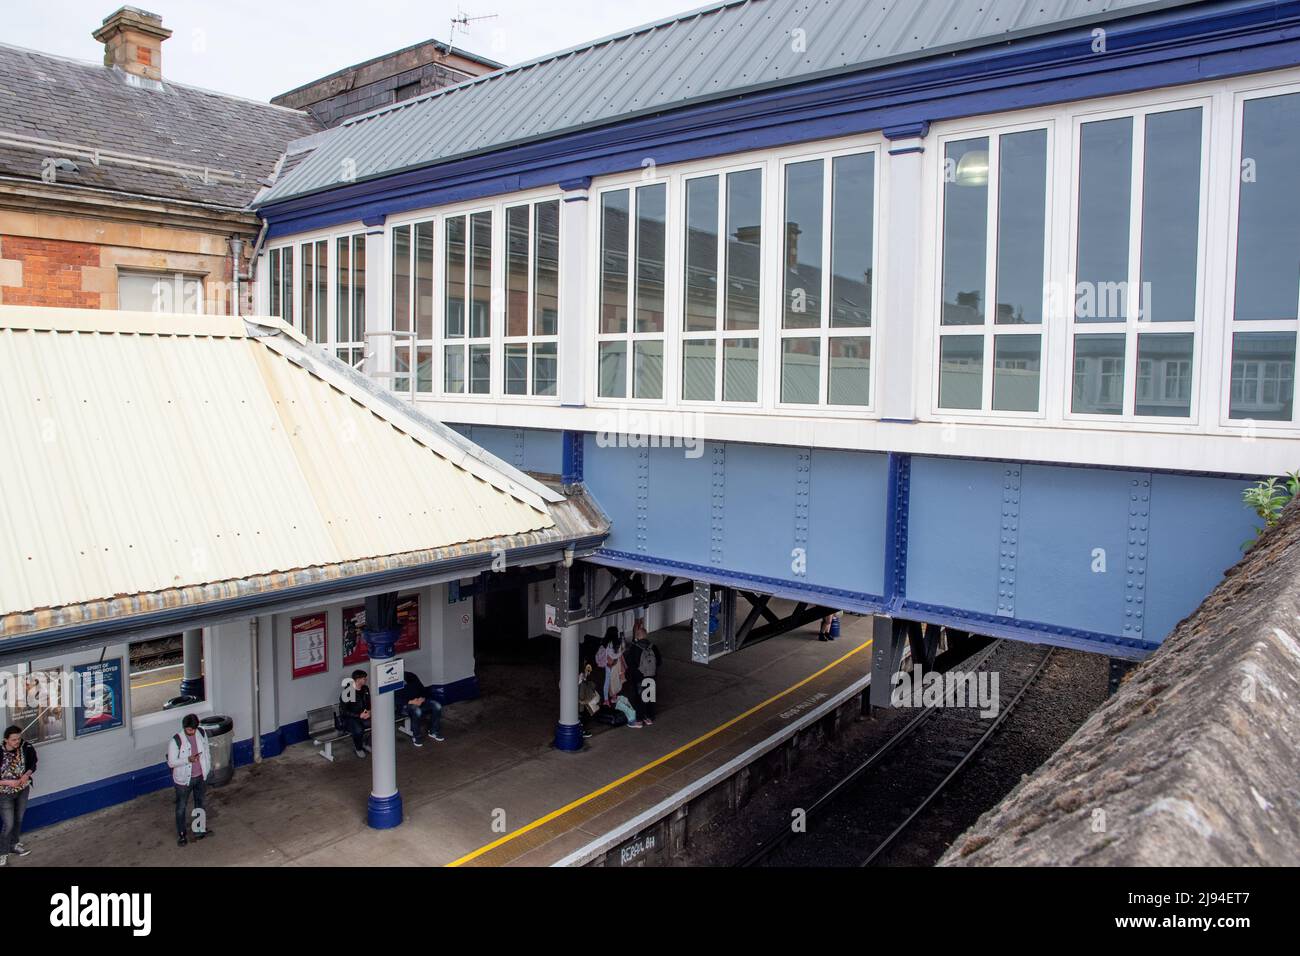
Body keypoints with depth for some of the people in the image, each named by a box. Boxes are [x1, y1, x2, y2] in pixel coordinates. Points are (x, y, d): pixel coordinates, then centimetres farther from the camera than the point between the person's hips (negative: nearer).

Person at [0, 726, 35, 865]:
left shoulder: (26, 748, -18)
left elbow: (32, 765, 1)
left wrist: (27, 775, -17)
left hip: (23, 790, 4)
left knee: (18, 820, 22)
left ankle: (15, 845, 44)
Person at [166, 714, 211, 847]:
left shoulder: (202, 734, -10)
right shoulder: (176, 740, -24)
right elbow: (171, 762, -18)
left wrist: (207, 769, 9)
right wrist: (187, 760, -32)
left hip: (201, 776, 4)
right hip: (184, 779, -4)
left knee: (200, 803, 22)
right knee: (181, 808, 12)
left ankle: (200, 828, 41)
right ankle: (181, 834, 30)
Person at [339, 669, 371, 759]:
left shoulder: (365, 689, -2)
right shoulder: (347, 692, -22)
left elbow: (369, 703, 13)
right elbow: (343, 711, -18)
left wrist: (369, 711, -9)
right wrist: (359, 715, -24)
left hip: (363, 715, 6)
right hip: (348, 718, -6)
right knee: (358, 729, -35)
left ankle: (364, 742, 6)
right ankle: (358, 748, -3)